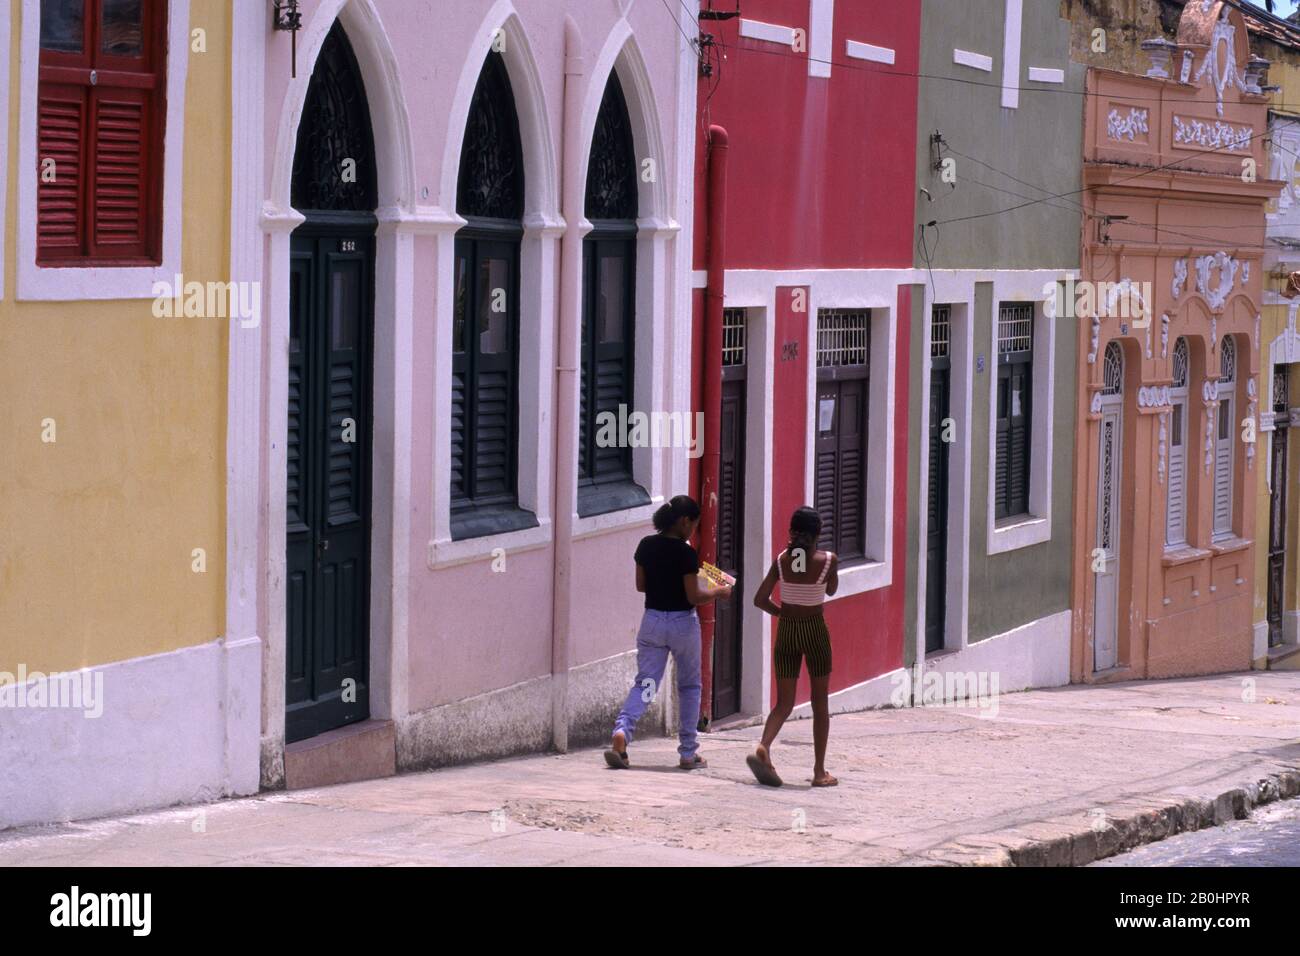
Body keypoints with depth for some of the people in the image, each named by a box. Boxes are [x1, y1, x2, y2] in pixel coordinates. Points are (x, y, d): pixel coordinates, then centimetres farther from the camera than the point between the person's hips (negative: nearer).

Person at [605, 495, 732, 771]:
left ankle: (621, 732, -21)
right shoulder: (685, 553, -16)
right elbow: (693, 597, -14)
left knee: (645, 683, 5)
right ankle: (688, 753, 15)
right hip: (682, 623, -4)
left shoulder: (646, 546, 0)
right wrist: (718, 591, 2)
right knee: (689, 686, 12)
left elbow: (641, 585, 9)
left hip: (652, 621, 4)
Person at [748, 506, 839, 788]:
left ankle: (763, 748, -21)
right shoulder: (828, 560, -10)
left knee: (784, 703, 7)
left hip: (786, 632, 2)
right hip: (815, 631, -2)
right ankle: (819, 772, 13)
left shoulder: (782, 560, -5)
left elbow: (760, 599, -5)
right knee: (820, 703, 11)